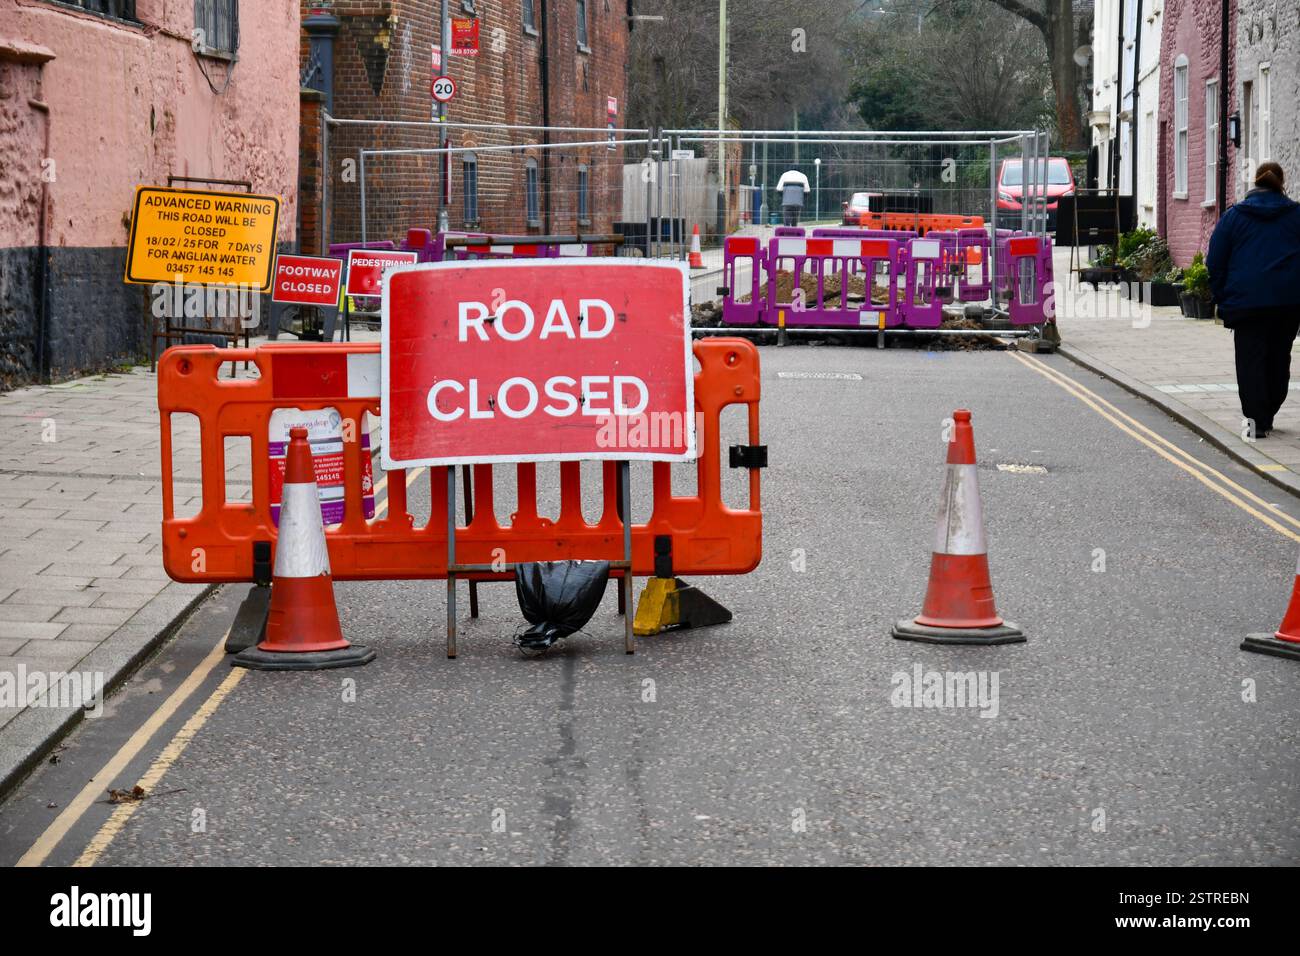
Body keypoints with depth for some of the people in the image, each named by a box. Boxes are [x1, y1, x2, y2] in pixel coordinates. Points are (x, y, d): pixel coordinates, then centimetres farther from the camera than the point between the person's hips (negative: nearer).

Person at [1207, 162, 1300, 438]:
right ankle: (1267, 416, 19)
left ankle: (1256, 418, -11)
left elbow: (1216, 262, 5)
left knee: (1251, 358, -1)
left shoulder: (1233, 216, 5)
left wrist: (1221, 299, 11)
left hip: (1247, 299, -2)